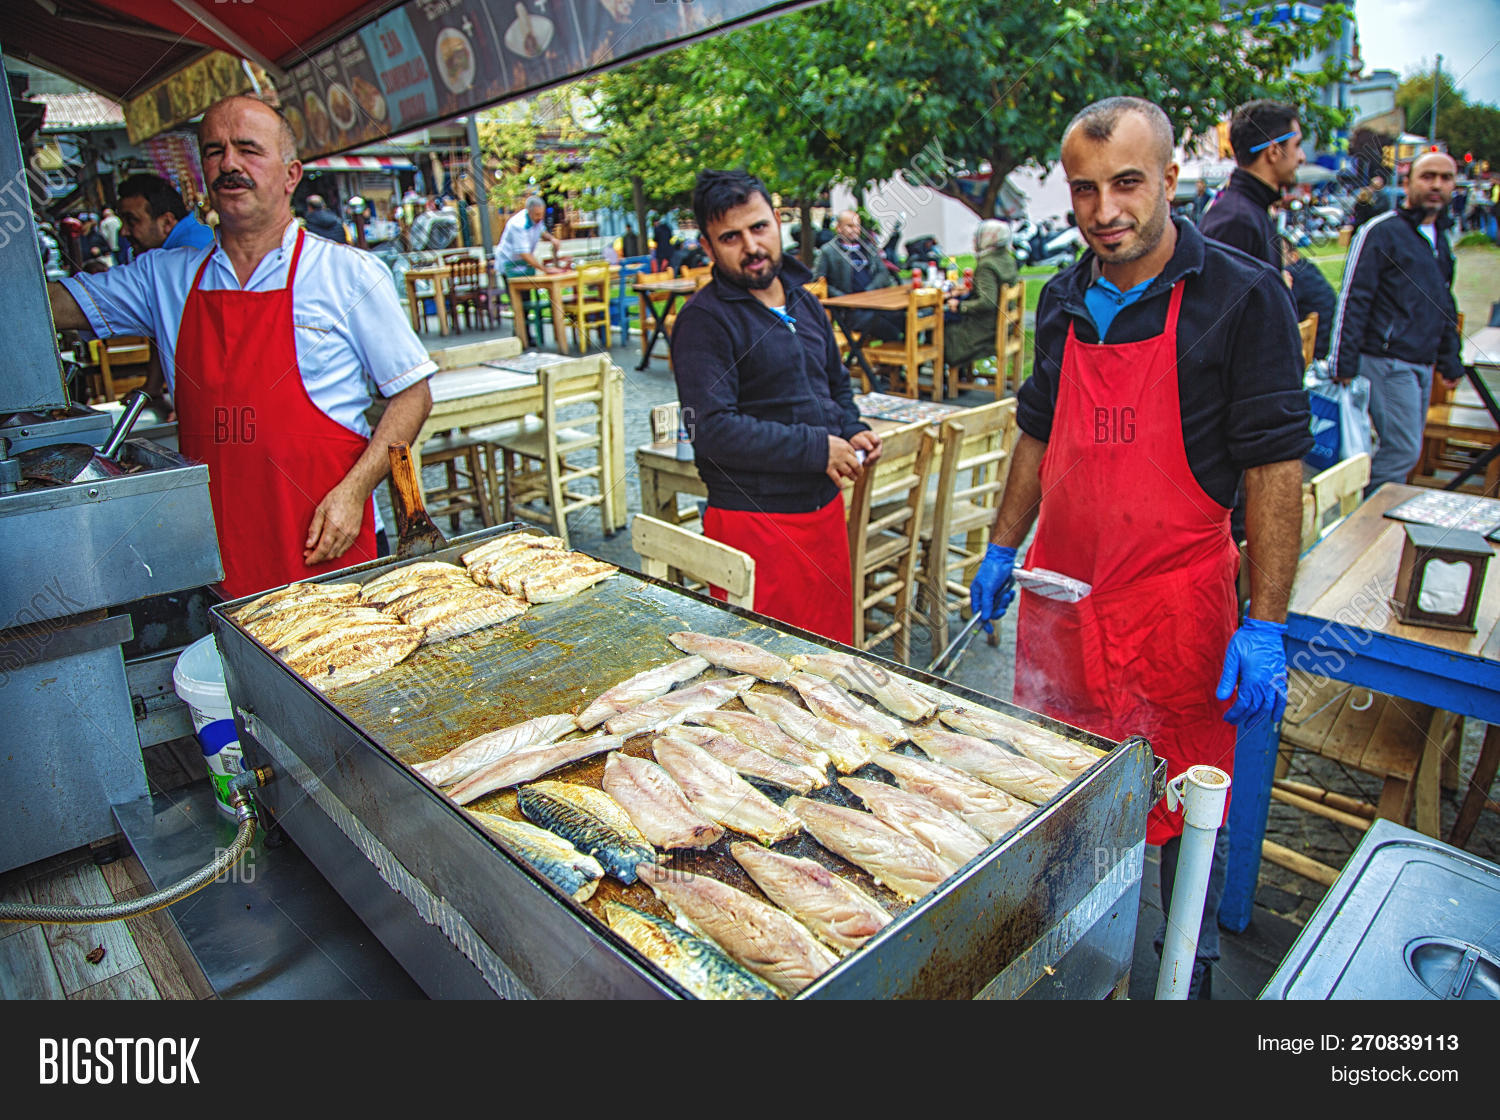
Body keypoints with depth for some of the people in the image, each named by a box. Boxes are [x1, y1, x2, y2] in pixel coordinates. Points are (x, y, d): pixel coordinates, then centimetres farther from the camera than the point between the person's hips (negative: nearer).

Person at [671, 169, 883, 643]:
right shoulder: (704, 320, -11)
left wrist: (852, 433, 5)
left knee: (834, 640, 17)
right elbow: (712, 429, -21)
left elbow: (837, 385, 27)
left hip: (825, 509, 7)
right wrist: (817, 448, -18)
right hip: (755, 521, -7)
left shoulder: (803, 301, 13)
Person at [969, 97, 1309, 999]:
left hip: (1177, 602, -5)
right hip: (1061, 594, 5)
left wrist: (1265, 627, -16)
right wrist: (1003, 549, 15)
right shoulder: (1065, 301, 7)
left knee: (1186, 811, 10)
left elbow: (1277, 467, -12)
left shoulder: (1242, 297, -9)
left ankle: (1193, 967, 36)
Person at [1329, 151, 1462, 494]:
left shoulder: (1440, 238, 19)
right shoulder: (1381, 231, -7)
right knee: (1403, 451, -12)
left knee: (1405, 449, 9)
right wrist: (1343, 363, -18)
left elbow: (1445, 306, 26)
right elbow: (1352, 299, -12)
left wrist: (1449, 360, 23)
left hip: (1423, 365, 8)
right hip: (1387, 362, -8)